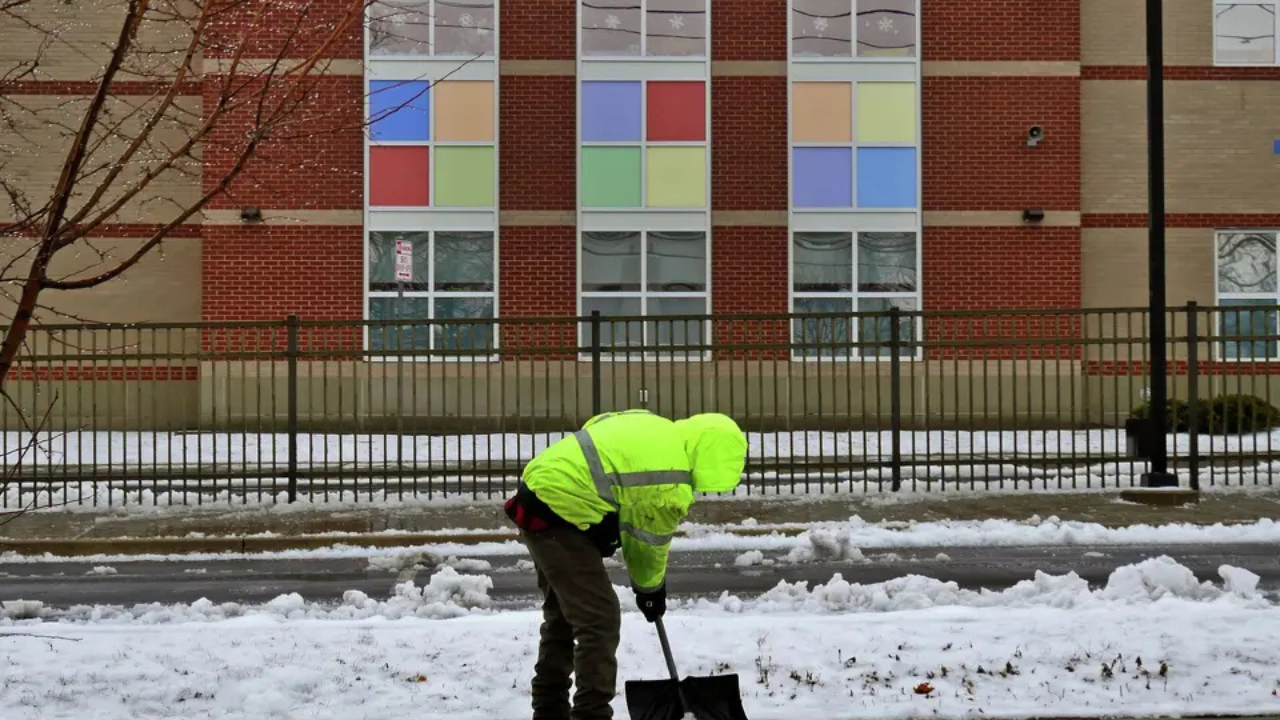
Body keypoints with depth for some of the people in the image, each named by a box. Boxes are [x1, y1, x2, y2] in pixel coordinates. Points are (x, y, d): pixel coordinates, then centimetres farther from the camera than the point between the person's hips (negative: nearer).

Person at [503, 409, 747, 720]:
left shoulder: (657, 426, 6)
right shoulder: (671, 488, -19)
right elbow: (648, 545, -5)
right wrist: (651, 589, 17)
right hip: (557, 517, -10)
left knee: (563, 614, 20)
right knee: (600, 619, -9)